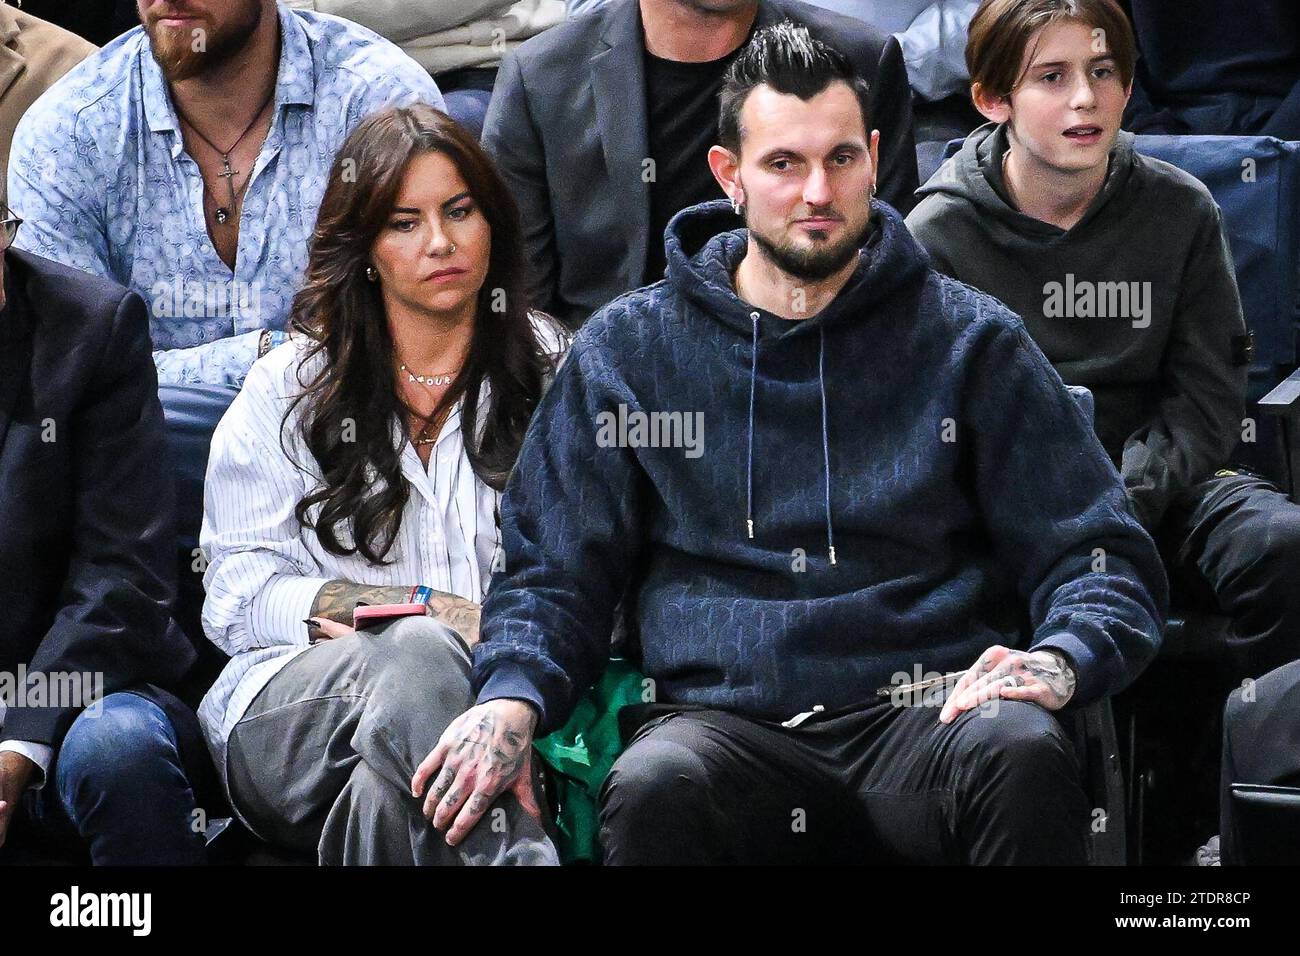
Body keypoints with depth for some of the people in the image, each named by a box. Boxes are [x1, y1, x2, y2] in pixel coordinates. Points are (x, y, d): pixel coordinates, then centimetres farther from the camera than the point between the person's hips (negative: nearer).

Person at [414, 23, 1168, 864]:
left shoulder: (968, 342, 13)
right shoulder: (630, 349, 15)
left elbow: (1103, 561, 12)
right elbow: (552, 574, 19)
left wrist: (1054, 665, -11)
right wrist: (511, 698, -3)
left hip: (925, 717, 0)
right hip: (725, 724, 0)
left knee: (1019, 755, -36)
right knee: (655, 786, -36)